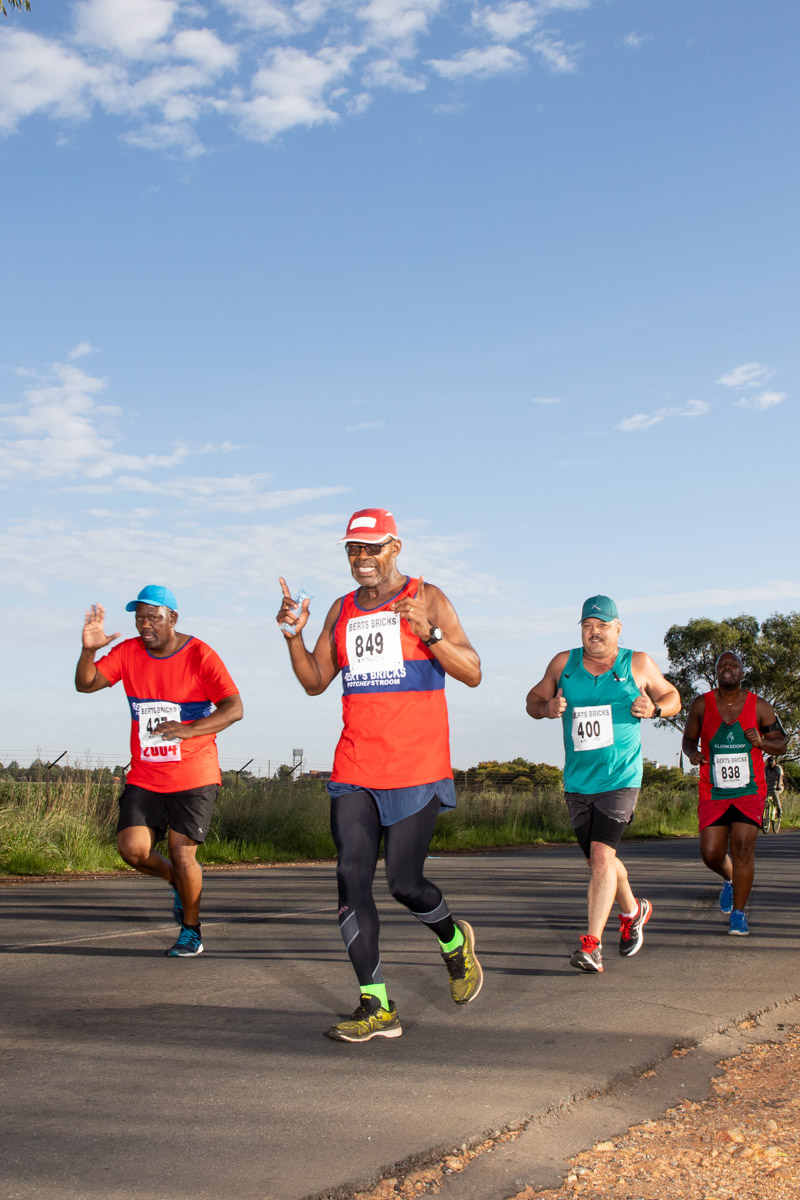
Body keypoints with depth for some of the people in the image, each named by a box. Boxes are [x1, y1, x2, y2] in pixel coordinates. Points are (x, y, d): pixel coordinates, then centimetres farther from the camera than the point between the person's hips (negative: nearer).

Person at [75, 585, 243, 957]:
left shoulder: (200, 655, -9)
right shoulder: (128, 652, 5)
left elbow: (234, 709, -15)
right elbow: (86, 684, 0)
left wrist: (188, 730, -30)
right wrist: (88, 650, -20)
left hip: (193, 777, -4)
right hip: (144, 777, 4)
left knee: (182, 855, -6)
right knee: (132, 848, -9)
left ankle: (191, 931, 17)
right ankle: (178, 883, 24)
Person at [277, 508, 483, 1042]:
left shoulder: (427, 598, 1)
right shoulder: (343, 610, 15)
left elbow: (473, 674, -4)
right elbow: (315, 681, 16)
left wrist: (428, 632, -19)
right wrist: (294, 634, 1)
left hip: (416, 768, -4)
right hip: (354, 771, 5)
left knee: (405, 882, -4)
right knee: (352, 880, -5)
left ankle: (456, 943, 29)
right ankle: (377, 1008, 1)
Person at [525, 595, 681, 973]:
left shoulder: (639, 664, 0)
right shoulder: (564, 663, 5)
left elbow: (672, 698, 12)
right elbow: (533, 699, 14)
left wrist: (655, 708, -10)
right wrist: (547, 708, -9)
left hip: (620, 779, -4)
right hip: (577, 782, 4)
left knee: (601, 854, -19)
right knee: (599, 860, 15)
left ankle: (591, 944, -17)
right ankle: (633, 912, 43)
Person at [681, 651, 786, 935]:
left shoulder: (759, 707, 0)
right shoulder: (701, 705, 1)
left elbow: (781, 744, 7)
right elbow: (689, 739, 12)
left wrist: (761, 742, -15)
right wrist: (692, 753, -11)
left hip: (749, 791, -1)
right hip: (713, 792, 1)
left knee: (743, 847, -13)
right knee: (711, 853, -1)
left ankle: (738, 914, -2)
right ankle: (730, 880, 35)